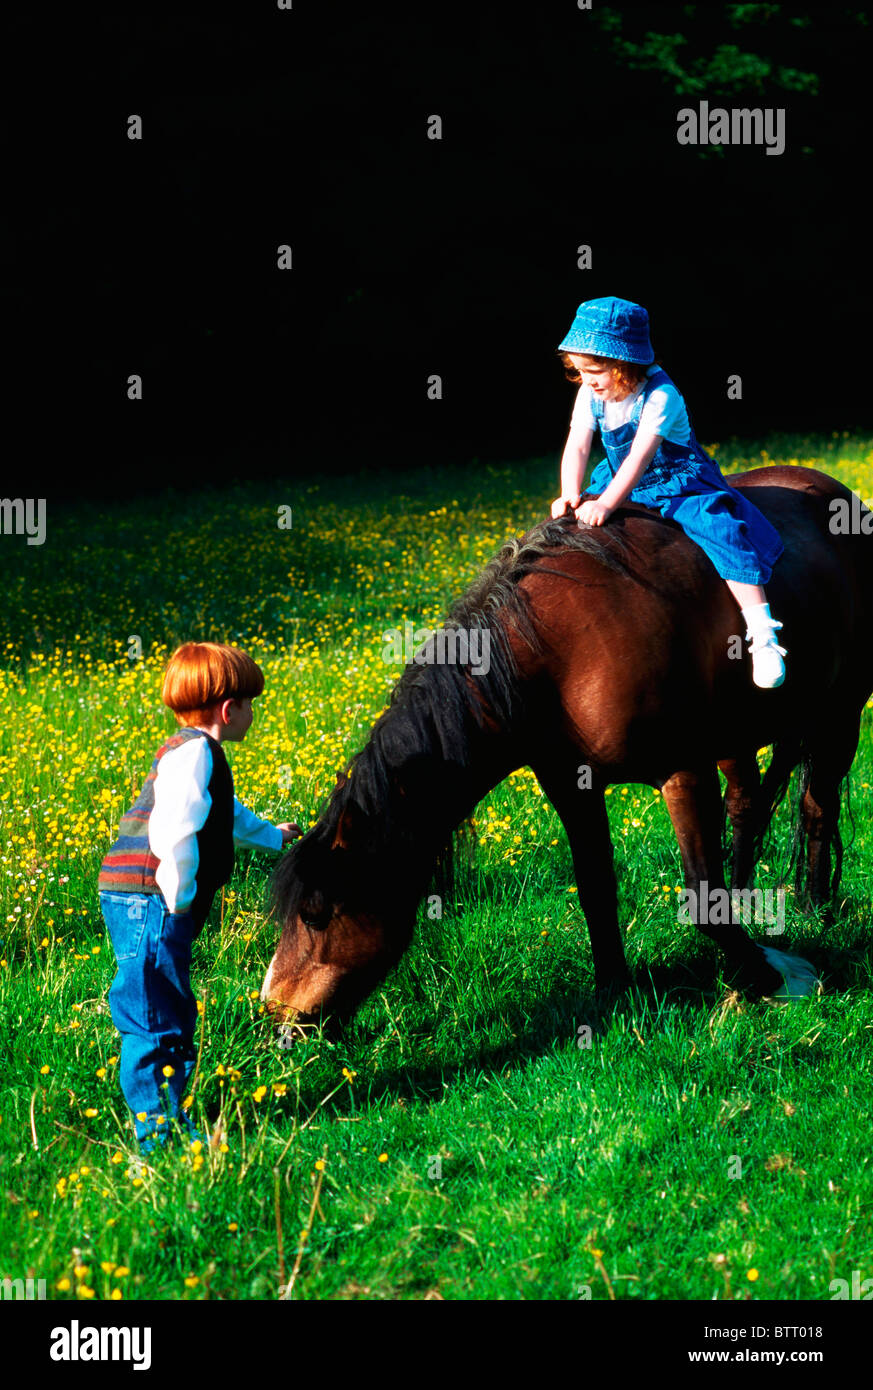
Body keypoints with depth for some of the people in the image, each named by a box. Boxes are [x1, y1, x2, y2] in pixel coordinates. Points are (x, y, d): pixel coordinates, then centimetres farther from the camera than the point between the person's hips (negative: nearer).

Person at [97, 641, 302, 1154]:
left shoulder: (197, 753, 20)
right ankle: (159, 1135, -2)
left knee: (176, 1016, 15)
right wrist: (179, 900, -18)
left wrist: (274, 837, 57)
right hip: (149, 902, -11)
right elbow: (173, 832, -27)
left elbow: (227, 815, 41)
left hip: (153, 904, 11)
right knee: (155, 1018, -6)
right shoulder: (193, 752, -14)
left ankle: (172, 1124, 23)